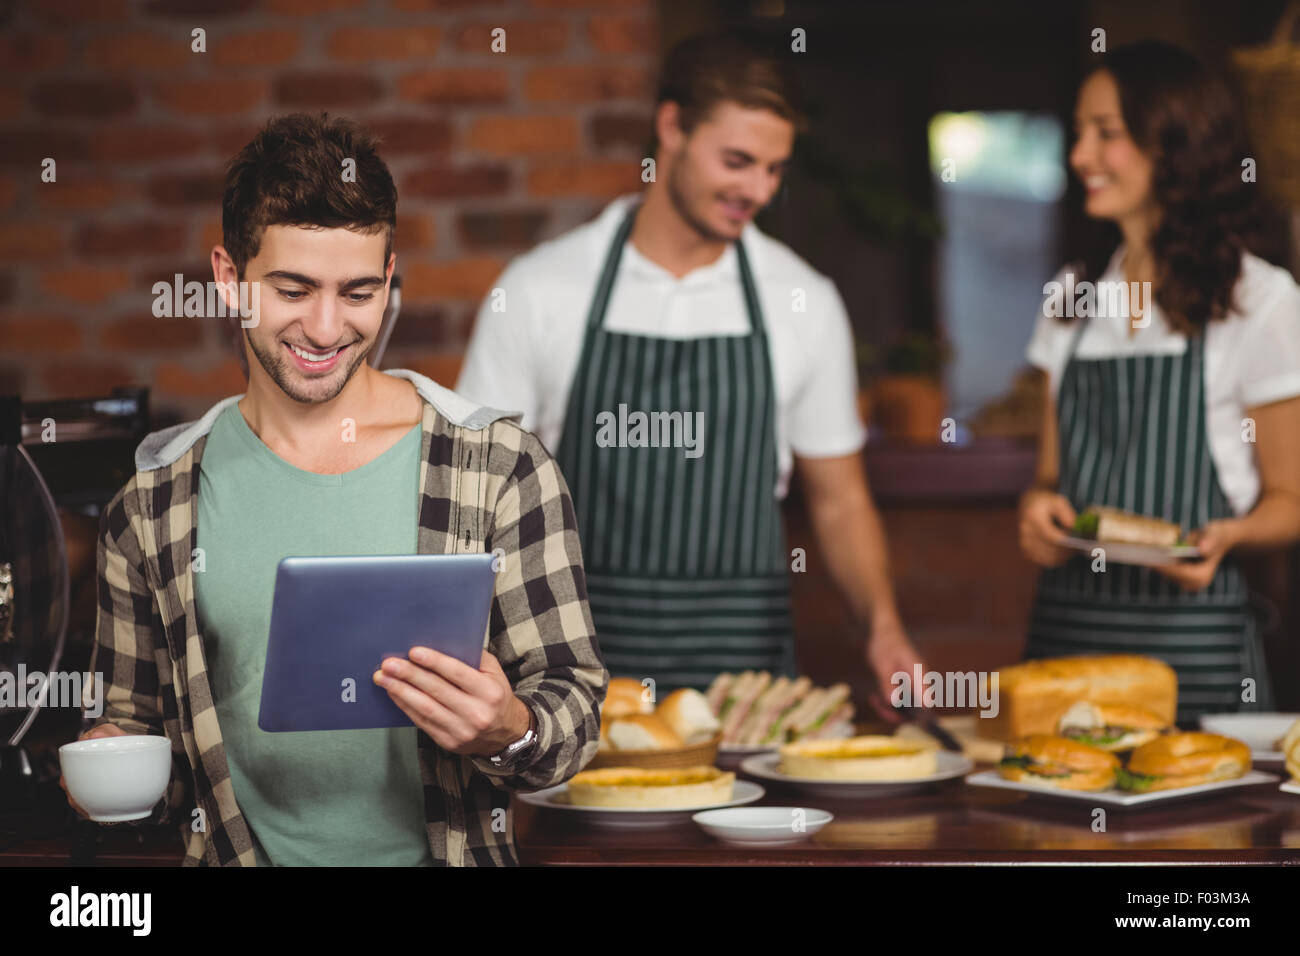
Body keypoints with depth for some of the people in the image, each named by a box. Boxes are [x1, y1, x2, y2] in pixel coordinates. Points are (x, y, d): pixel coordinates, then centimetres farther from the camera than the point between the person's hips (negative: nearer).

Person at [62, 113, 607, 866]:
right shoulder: (153, 506, 7)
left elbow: (575, 704, 3)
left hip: (441, 854, 1)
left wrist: (510, 733, -17)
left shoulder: (499, 468, 1)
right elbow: (134, 714, 16)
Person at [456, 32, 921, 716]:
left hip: (744, 662, 1)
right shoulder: (538, 289, 0)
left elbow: (839, 500, 12)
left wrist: (882, 626, -5)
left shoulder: (806, 301, 5)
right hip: (579, 664, -1)